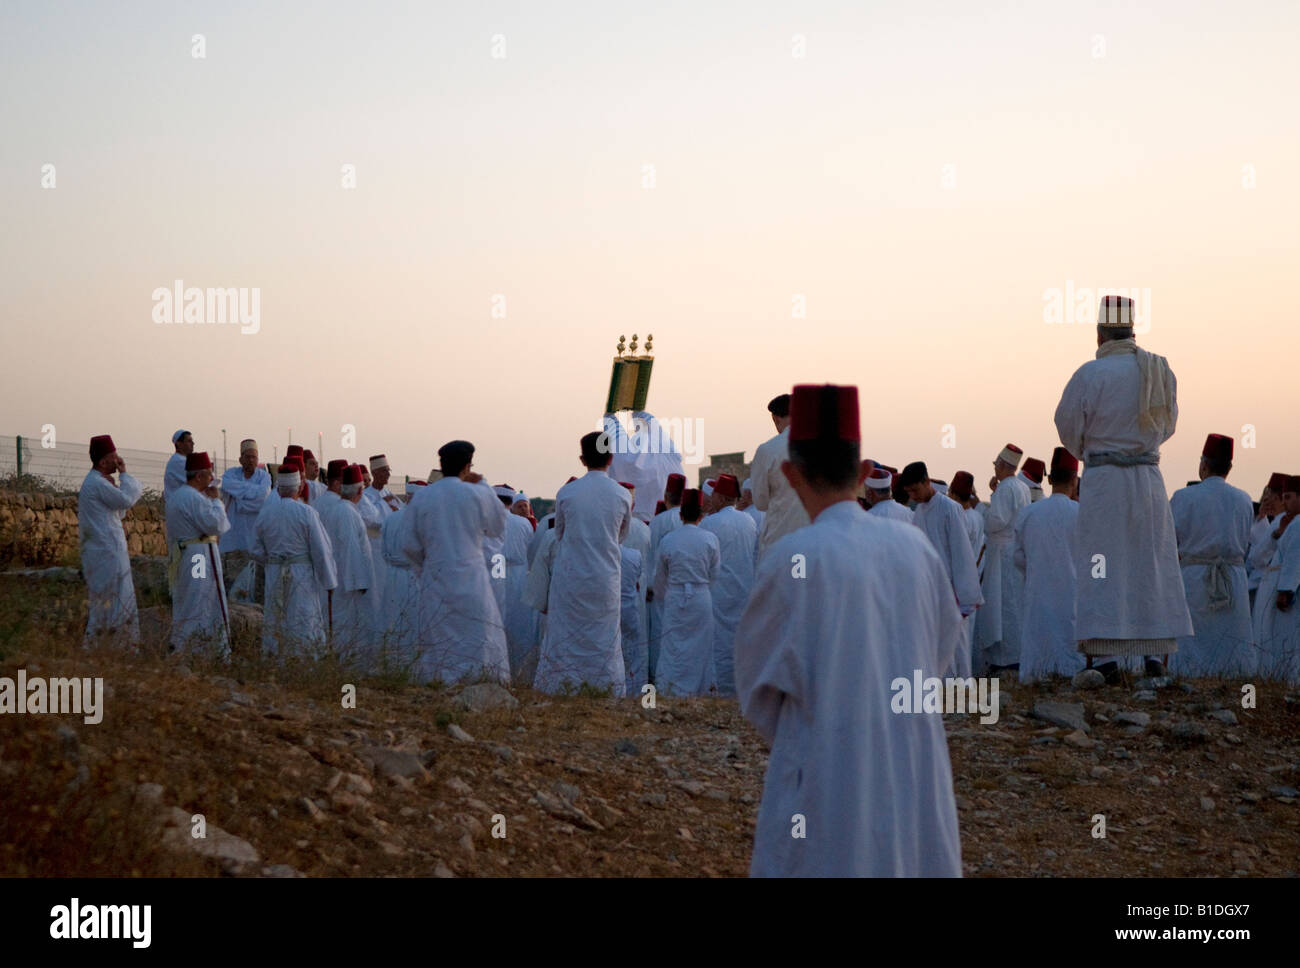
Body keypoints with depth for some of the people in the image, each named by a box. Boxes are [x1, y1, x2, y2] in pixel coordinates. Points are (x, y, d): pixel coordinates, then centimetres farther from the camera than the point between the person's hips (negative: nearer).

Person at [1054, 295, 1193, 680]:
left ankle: (1106, 656, -6)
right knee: (1151, 564, 11)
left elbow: (1068, 425, -5)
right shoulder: (1161, 370, 4)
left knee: (1103, 566, -1)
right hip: (1149, 475, 4)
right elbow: (1168, 424, 14)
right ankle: (1156, 655, 13)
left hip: (1103, 479, -4)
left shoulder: (1090, 374, -12)